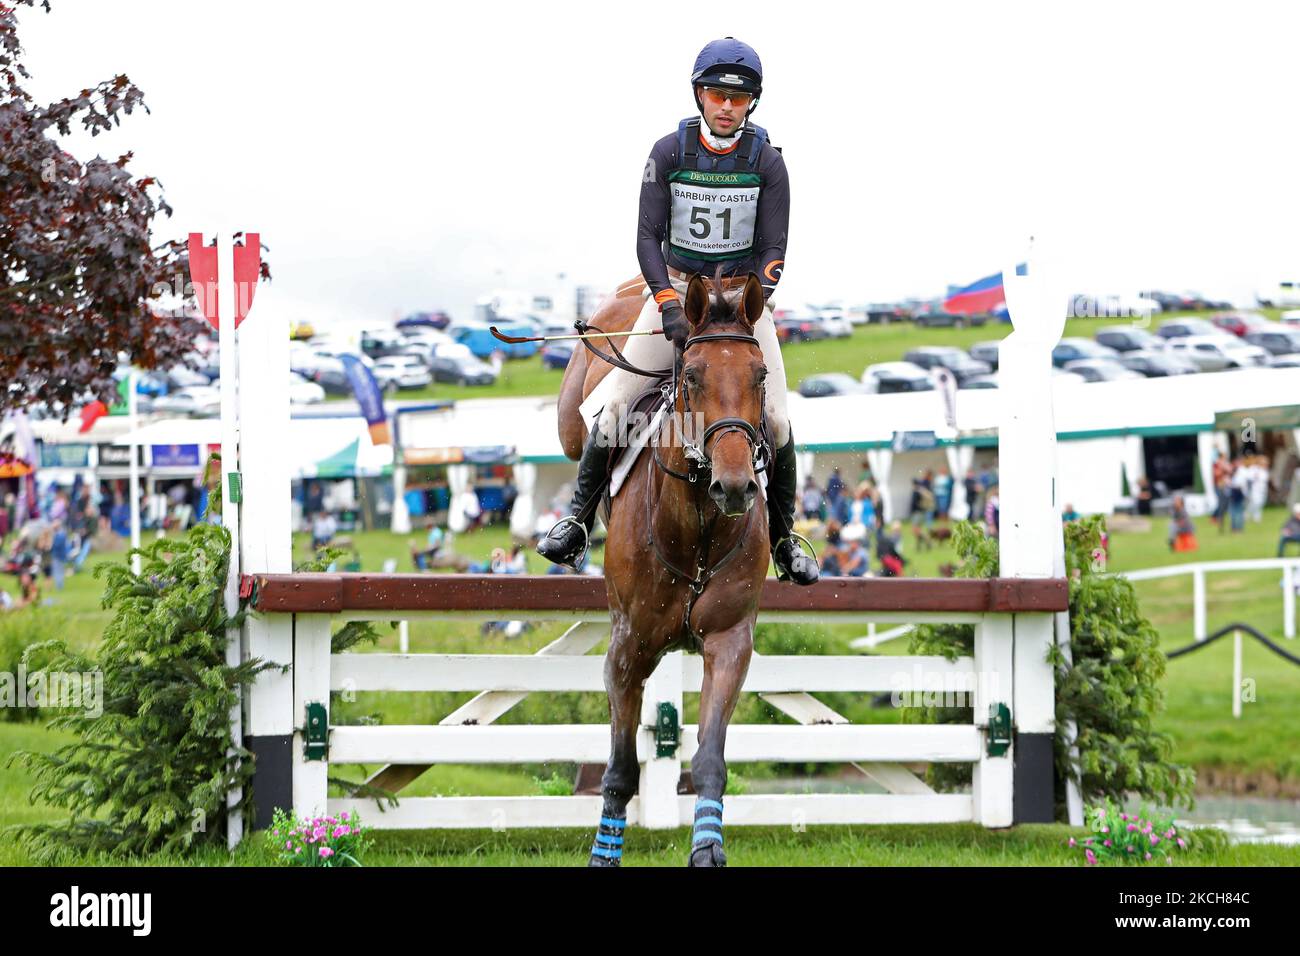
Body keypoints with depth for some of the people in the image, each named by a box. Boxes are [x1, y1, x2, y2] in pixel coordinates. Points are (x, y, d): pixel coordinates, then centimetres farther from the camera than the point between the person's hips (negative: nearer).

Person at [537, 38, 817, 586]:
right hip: (676, 289, 0)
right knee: (616, 401, -12)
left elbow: (773, 248, -9)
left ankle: (783, 540, 9)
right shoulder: (670, 152, -8)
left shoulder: (767, 162, -7)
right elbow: (648, 236, -11)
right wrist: (668, 303, -26)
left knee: (775, 418, -7)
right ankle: (578, 518, 0)